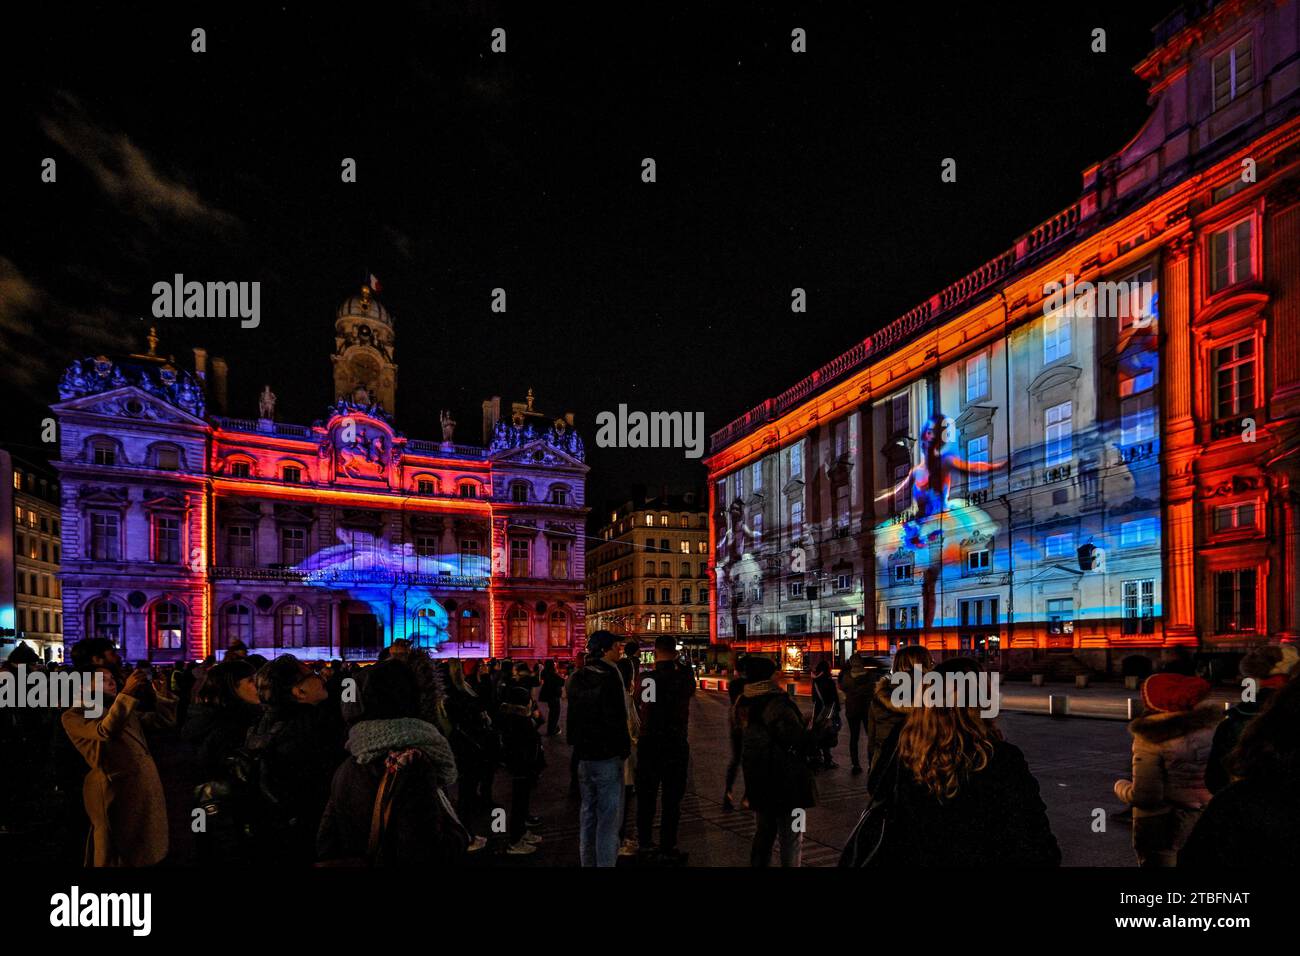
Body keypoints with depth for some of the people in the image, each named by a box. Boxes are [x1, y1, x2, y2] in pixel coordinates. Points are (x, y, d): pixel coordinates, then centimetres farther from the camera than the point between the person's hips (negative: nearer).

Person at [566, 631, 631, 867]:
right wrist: (624, 747, -8)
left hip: (584, 755, 8)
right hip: (607, 757, -8)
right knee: (608, 818, -3)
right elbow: (617, 719, -18)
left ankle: (587, 861, 23)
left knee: (588, 814, 16)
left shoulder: (577, 678, 9)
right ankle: (606, 862, -2)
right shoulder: (609, 677, -16)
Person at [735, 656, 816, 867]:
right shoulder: (777, 704, -21)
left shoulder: (743, 704, 3)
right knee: (791, 840, 3)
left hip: (757, 782, 7)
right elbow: (800, 742, -23)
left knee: (763, 834, 20)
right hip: (786, 784, -7)